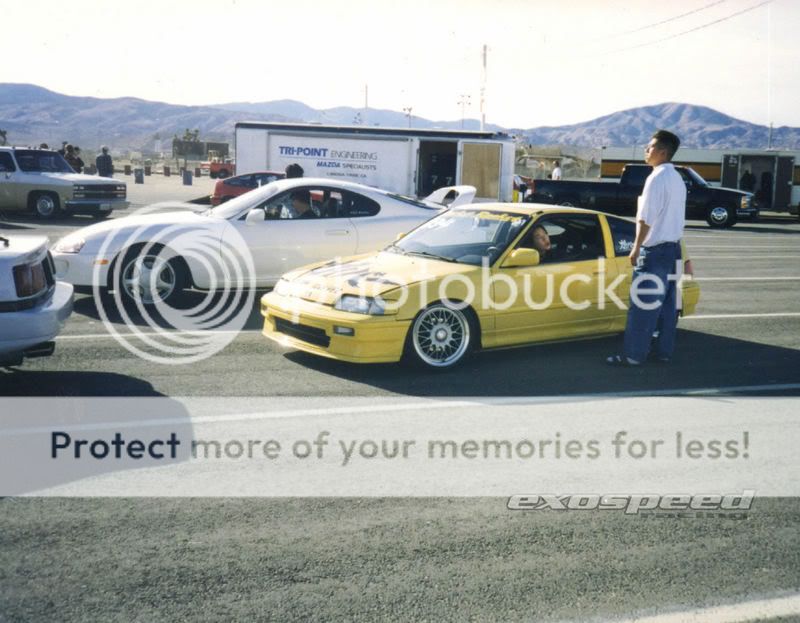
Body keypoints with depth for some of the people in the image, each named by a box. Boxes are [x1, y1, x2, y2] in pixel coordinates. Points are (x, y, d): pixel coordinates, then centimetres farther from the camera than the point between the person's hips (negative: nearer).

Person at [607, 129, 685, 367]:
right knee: (667, 303, 11)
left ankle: (633, 354, -3)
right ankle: (664, 351, 15)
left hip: (655, 250, -9)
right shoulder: (677, 179, 14)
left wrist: (636, 248, -14)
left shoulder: (656, 178, -15)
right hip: (673, 248, 9)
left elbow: (646, 219, -18)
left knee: (643, 304, -6)